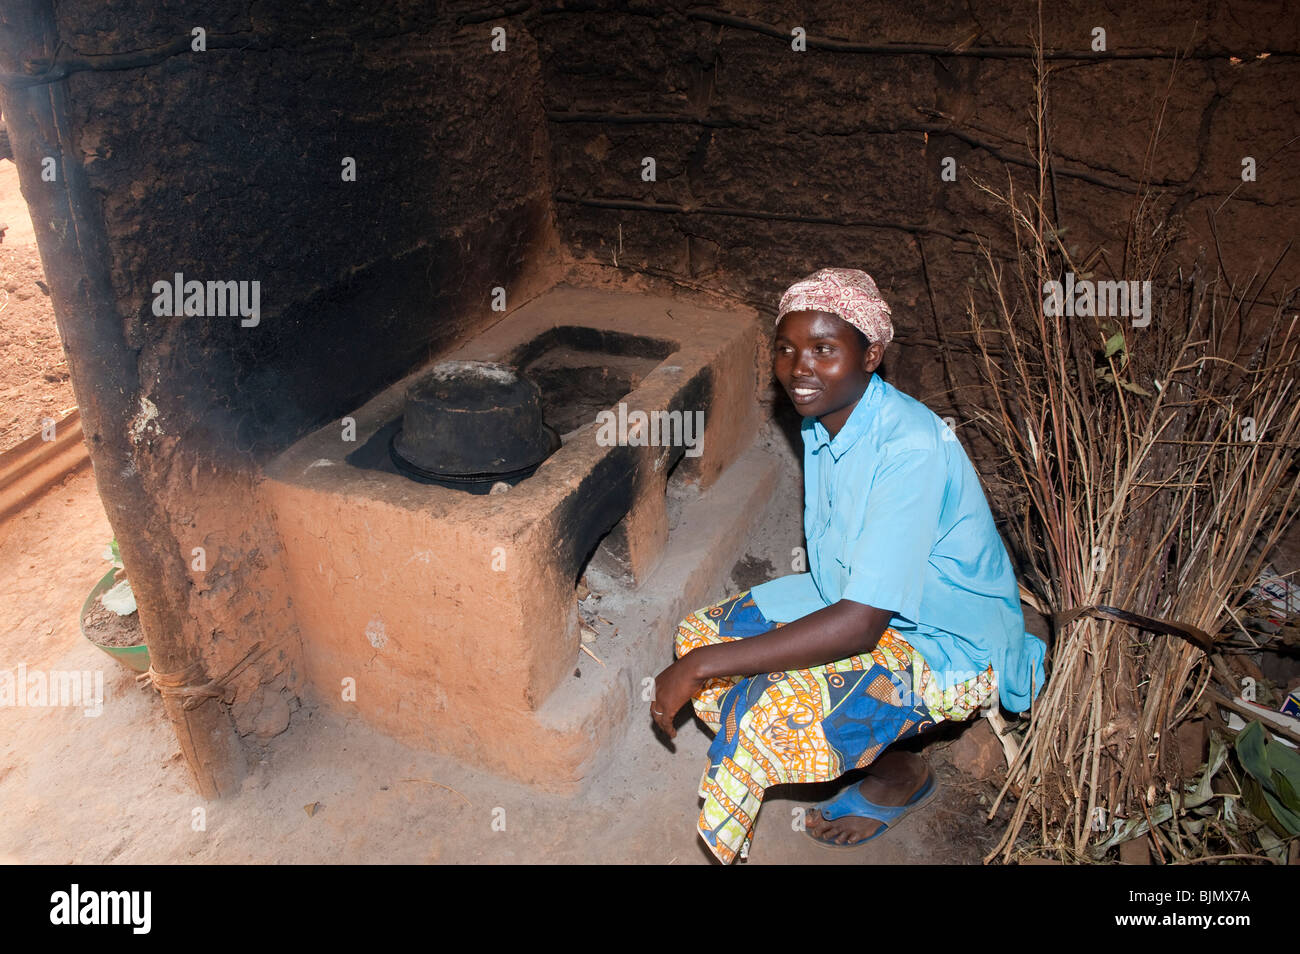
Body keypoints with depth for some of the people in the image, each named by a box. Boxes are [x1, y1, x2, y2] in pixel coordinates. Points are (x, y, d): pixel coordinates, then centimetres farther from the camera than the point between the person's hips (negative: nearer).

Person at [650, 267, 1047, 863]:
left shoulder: (911, 449, -32)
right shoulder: (821, 421, -4)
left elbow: (861, 624, -34)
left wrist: (703, 667, -32)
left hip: (950, 644, -9)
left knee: (774, 714, -28)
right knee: (701, 633, 0)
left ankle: (897, 773, 6)